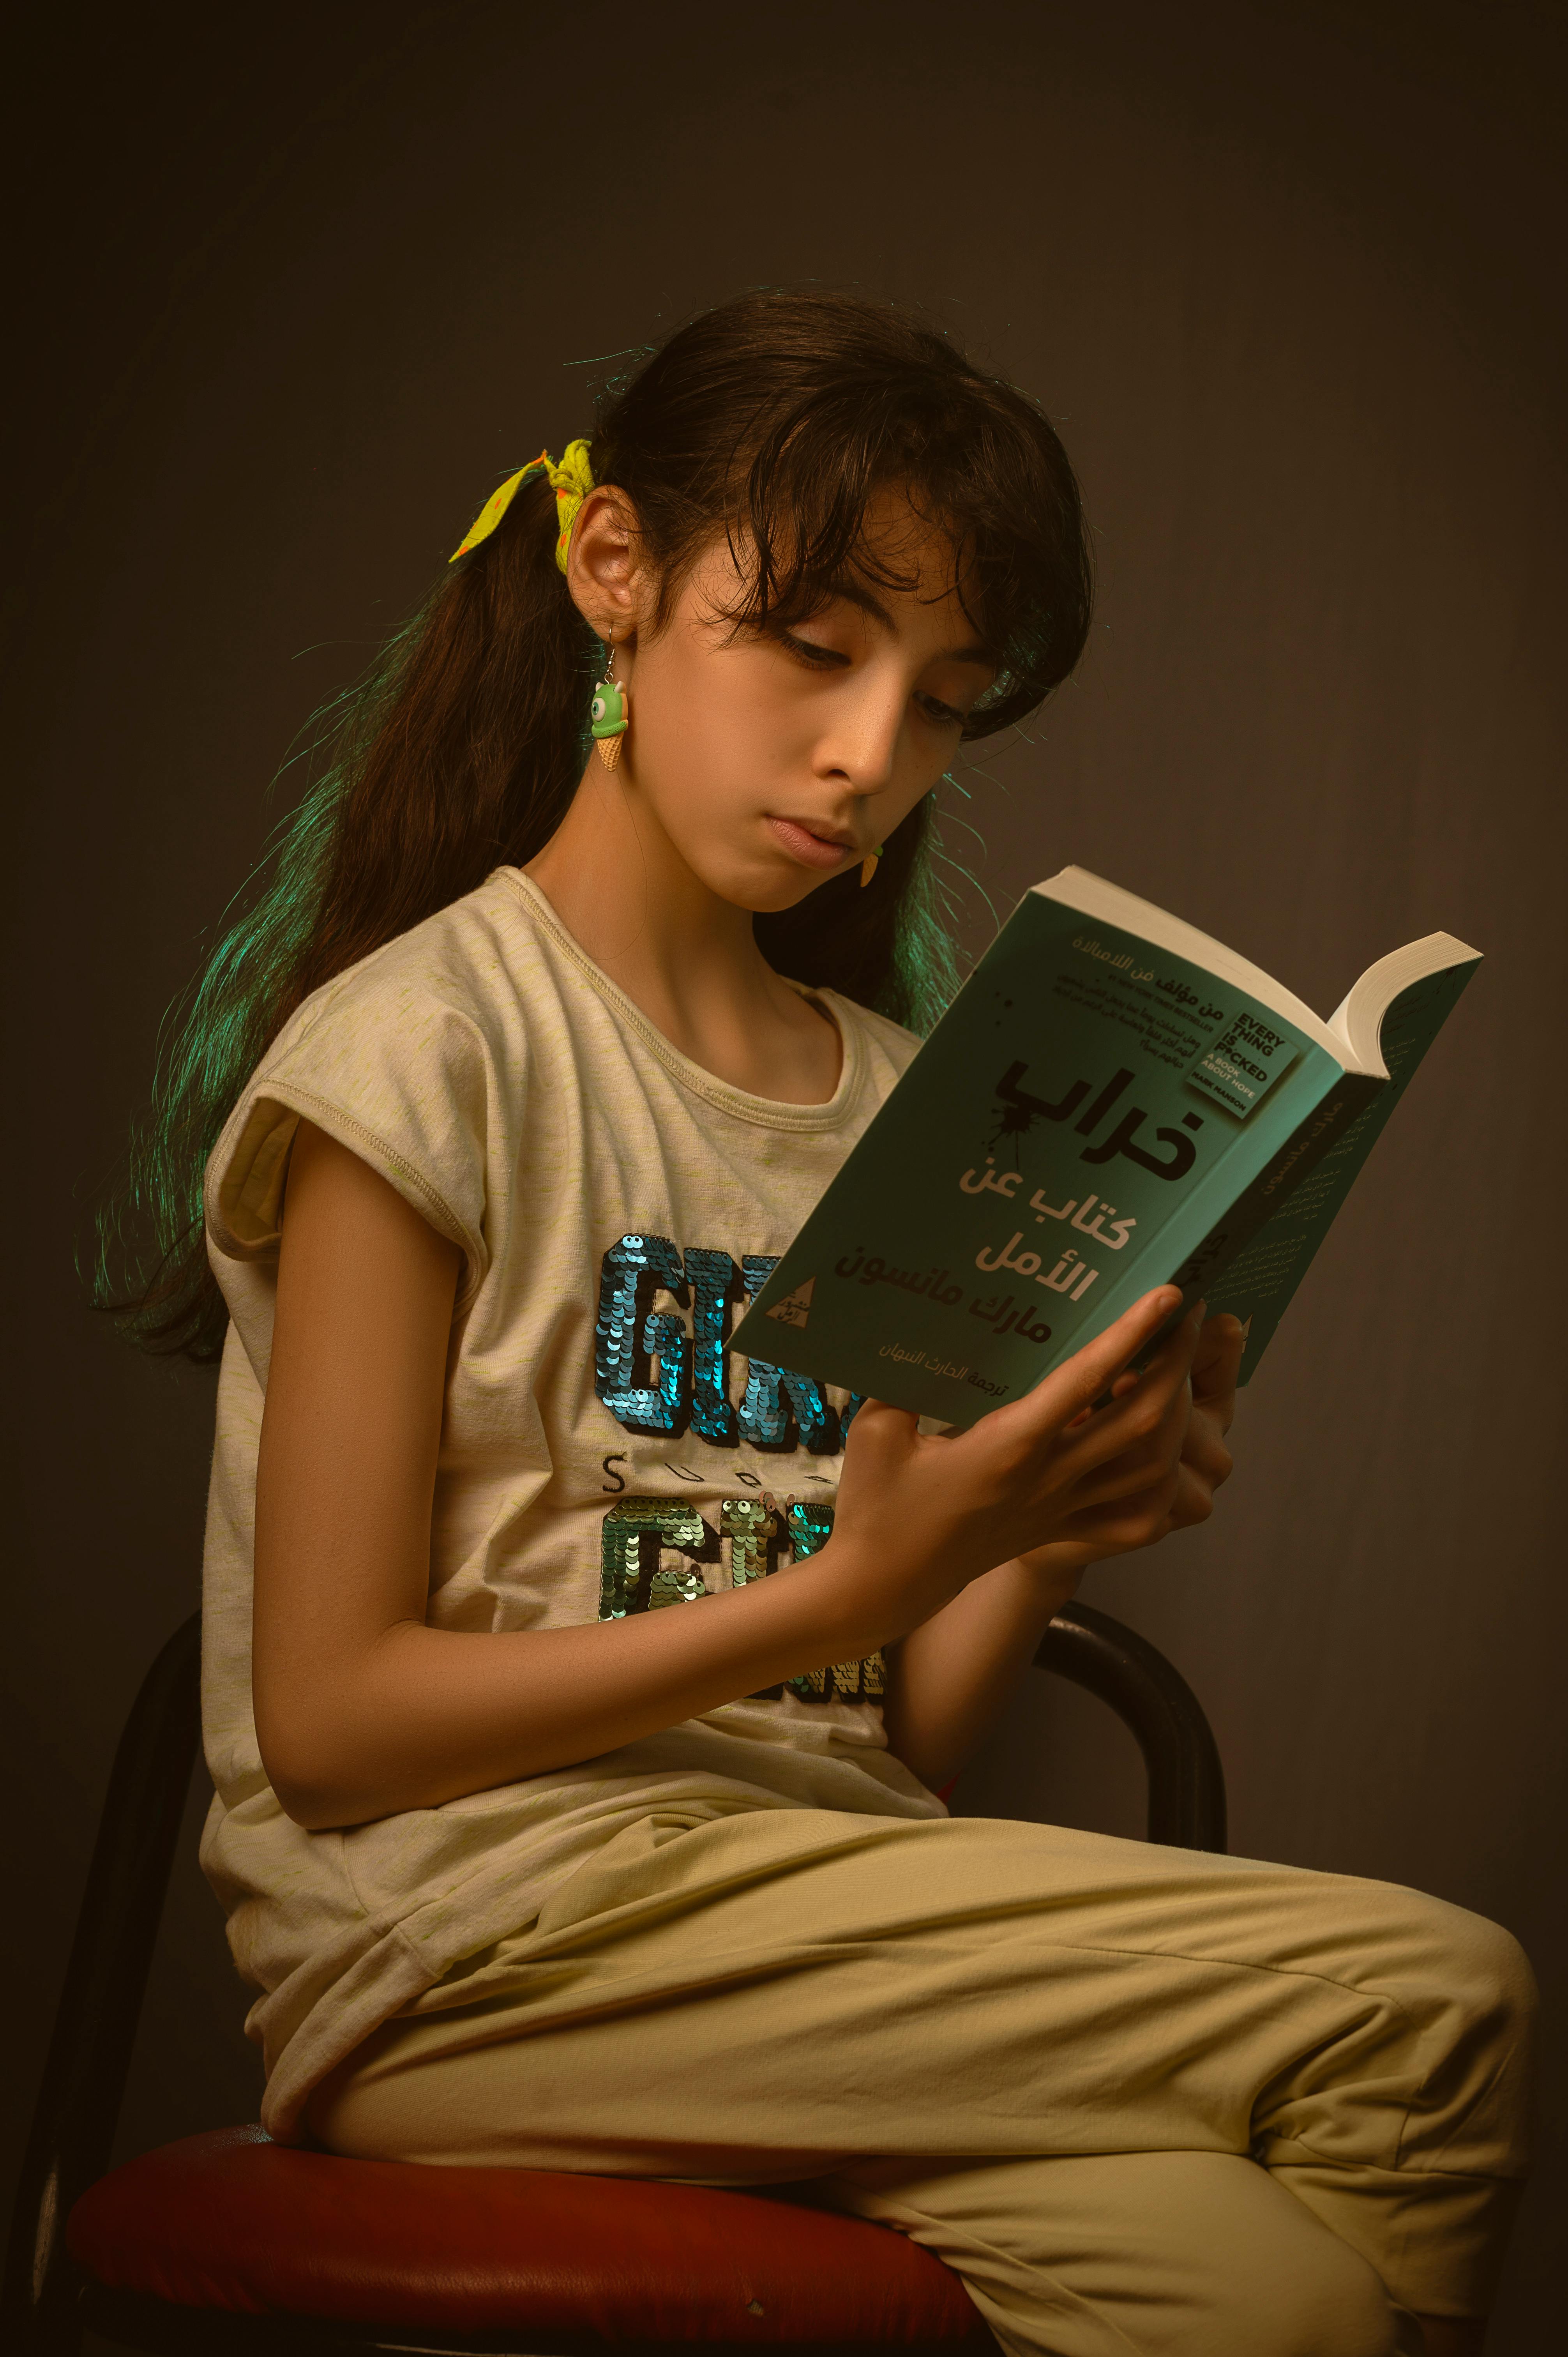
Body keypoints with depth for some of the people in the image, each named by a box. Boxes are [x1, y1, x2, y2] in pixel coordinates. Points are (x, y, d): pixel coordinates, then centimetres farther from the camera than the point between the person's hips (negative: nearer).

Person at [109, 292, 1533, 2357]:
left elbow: (903, 1743, 15)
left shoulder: (904, 1104, 17)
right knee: (1437, 2003, -21)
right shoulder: (420, 1042, -3)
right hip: (479, 1935, -5)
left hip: (814, 1917, 6)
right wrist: (857, 1590, -16)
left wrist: (1042, 1541, -6)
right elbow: (330, 1720, -8)